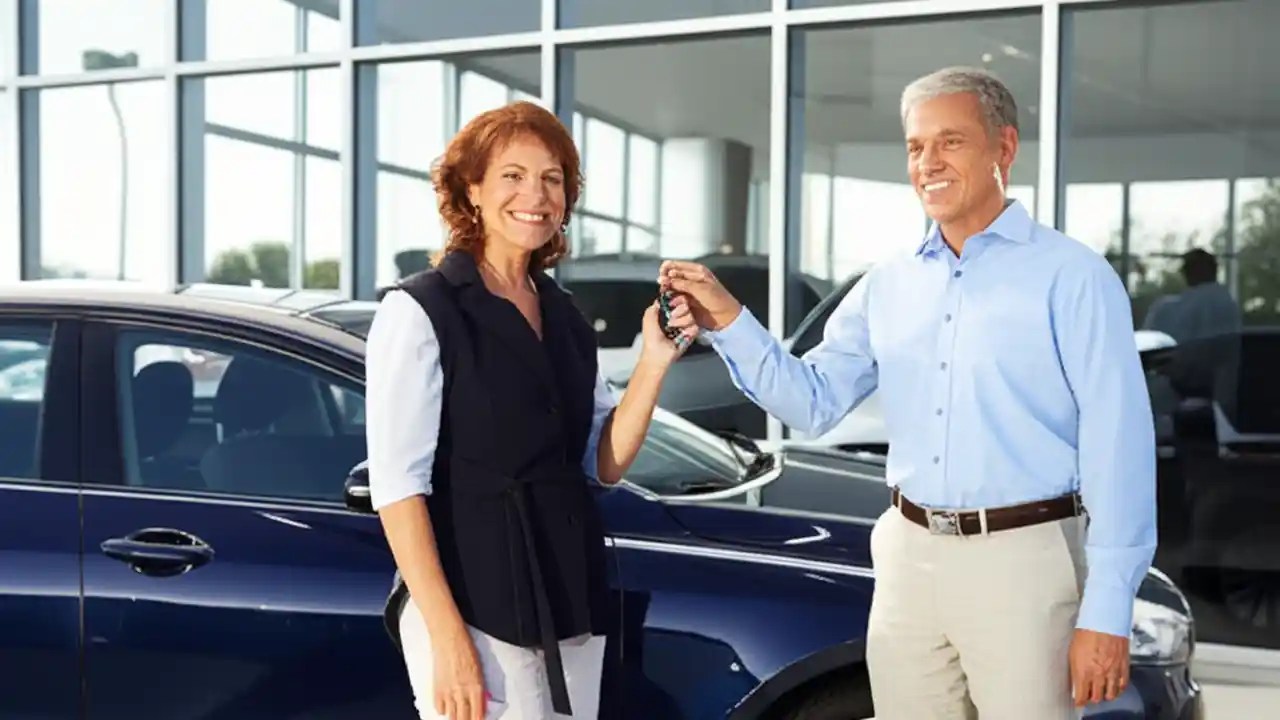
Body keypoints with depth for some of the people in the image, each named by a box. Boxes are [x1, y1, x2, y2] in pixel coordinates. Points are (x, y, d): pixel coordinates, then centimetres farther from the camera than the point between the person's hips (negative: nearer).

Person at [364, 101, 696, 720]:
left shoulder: (565, 317, 11)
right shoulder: (420, 311, -9)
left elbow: (605, 463, 9)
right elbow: (397, 483, -14)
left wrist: (655, 361, -5)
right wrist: (446, 636, -19)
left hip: (572, 610, 6)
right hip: (473, 610, -6)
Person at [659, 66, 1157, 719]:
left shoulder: (1072, 277, -6)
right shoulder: (887, 286, 10)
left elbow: (1117, 446, -11)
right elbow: (814, 401, 8)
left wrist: (1107, 613, -15)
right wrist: (728, 322, -8)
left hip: (1021, 559, -5)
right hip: (907, 558, 5)